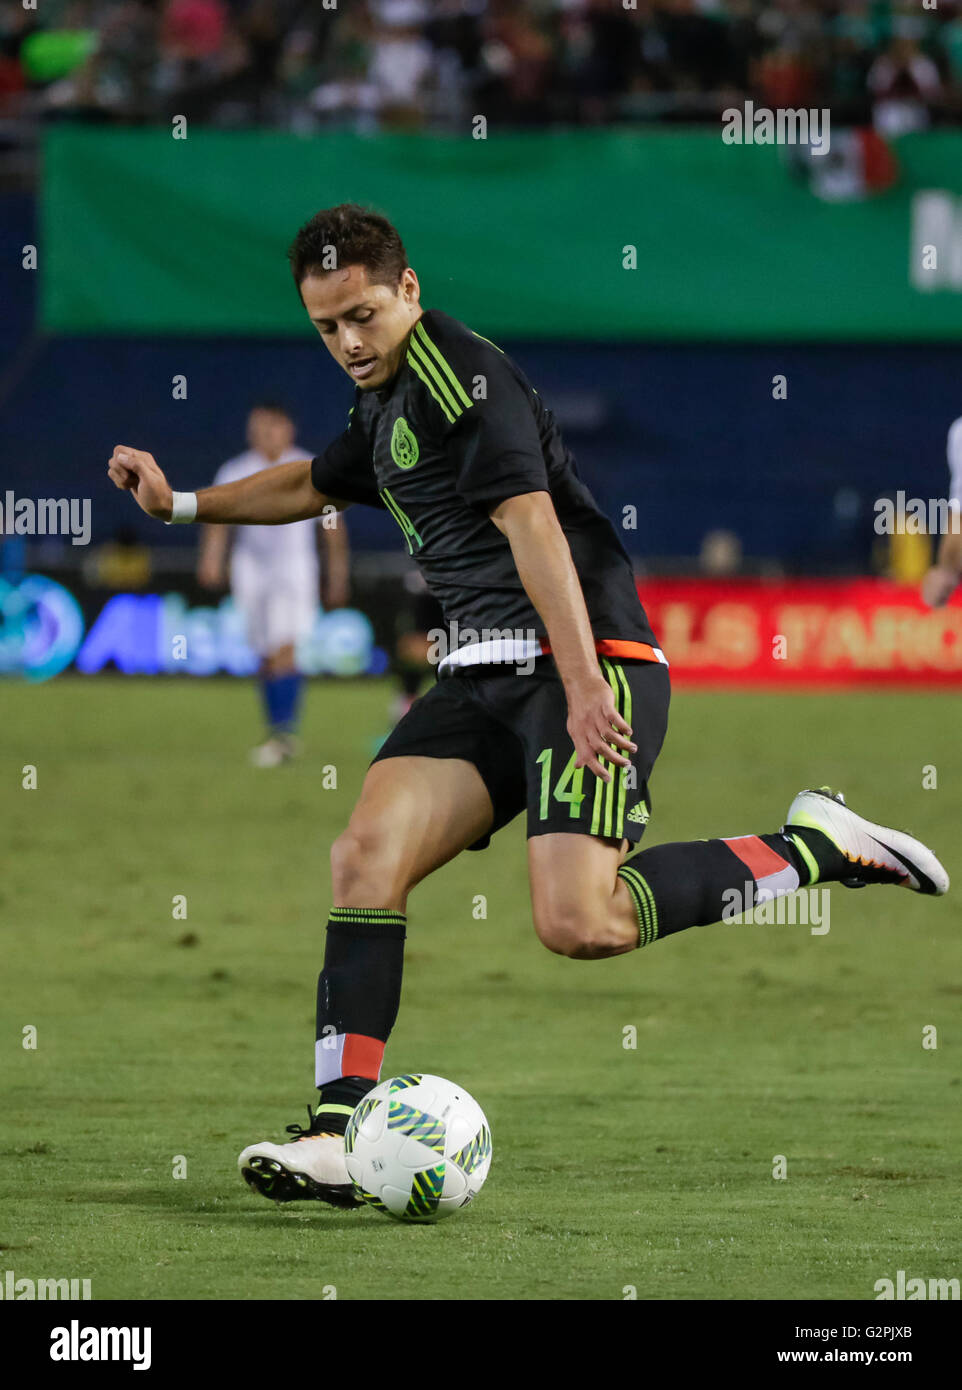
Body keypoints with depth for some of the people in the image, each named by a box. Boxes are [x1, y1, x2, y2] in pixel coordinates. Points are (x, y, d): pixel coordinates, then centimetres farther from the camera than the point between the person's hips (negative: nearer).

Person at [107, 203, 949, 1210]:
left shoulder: (461, 376, -12)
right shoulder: (386, 403, 18)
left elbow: (532, 526, -22)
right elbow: (313, 485, 41)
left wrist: (584, 683, -30)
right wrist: (182, 504, 39)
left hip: (589, 657, -9)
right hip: (483, 675, 9)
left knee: (577, 924, -23)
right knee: (364, 857, -11)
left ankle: (816, 844, -4)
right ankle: (337, 1134, -16)